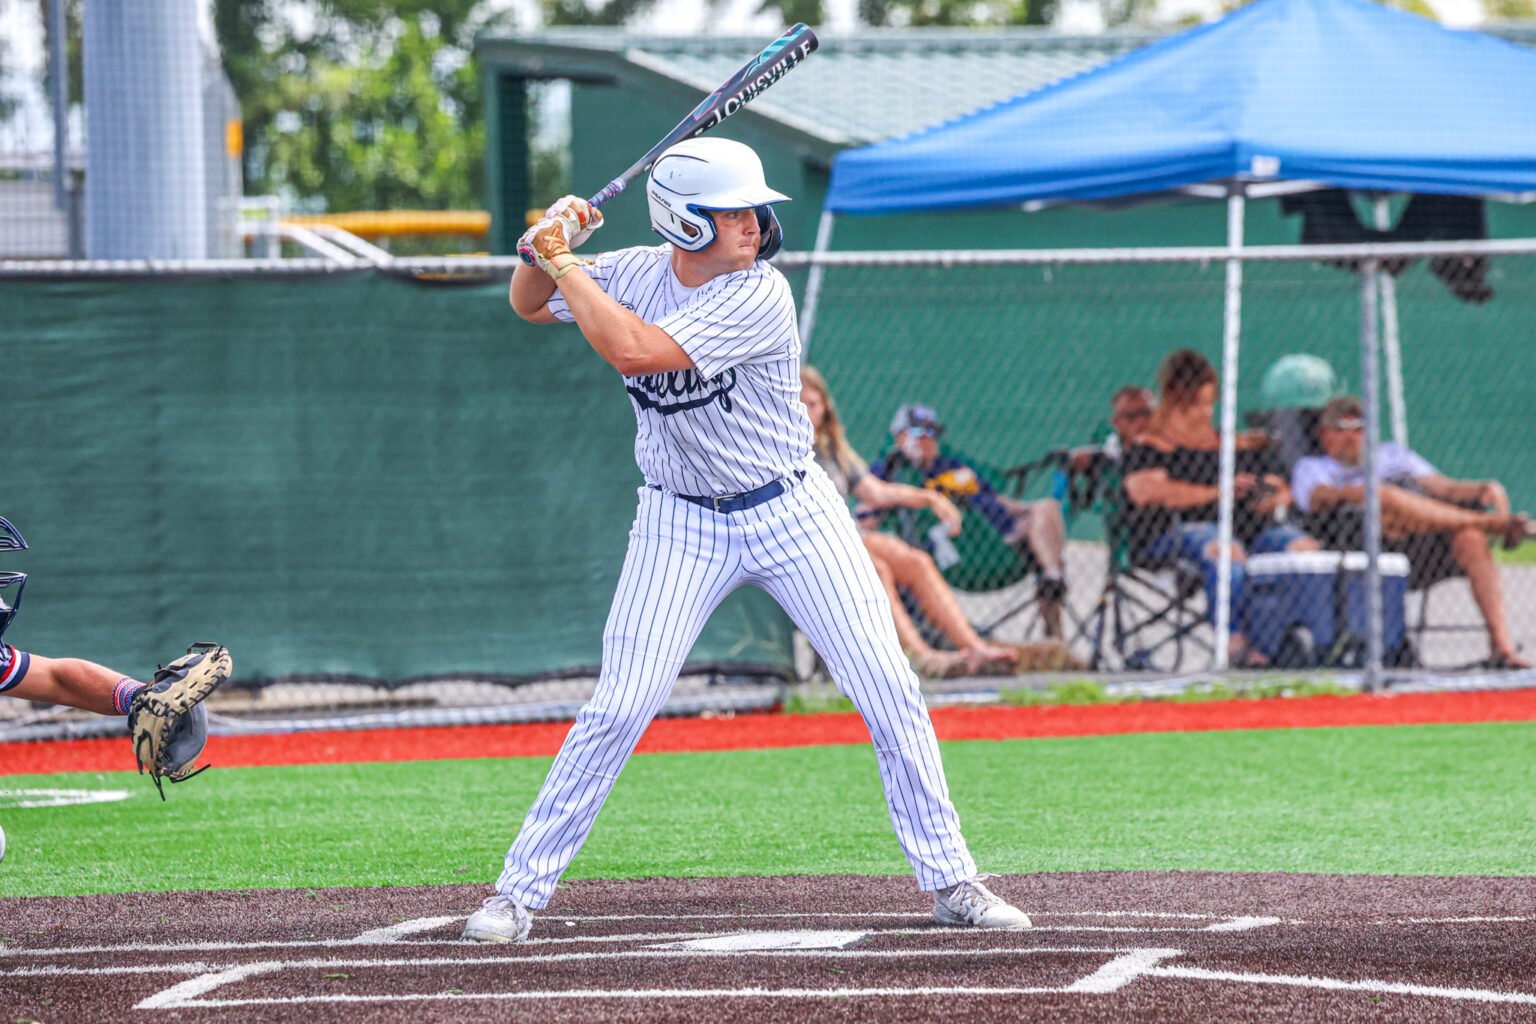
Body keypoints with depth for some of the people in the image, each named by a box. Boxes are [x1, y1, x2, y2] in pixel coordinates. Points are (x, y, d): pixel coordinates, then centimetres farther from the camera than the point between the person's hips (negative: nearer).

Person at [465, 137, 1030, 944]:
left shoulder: (759, 297, -21)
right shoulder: (634, 274, -6)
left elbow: (632, 350, -31)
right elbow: (531, 306, 10)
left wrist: (563, 262, -23)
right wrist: (544, 252, -11)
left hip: (793, 514, -2)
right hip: (682, 525, 2)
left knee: (889, 691, -5)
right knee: (620, 706, -8)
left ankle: (948, 879, 7)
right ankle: (519, 891, 0)